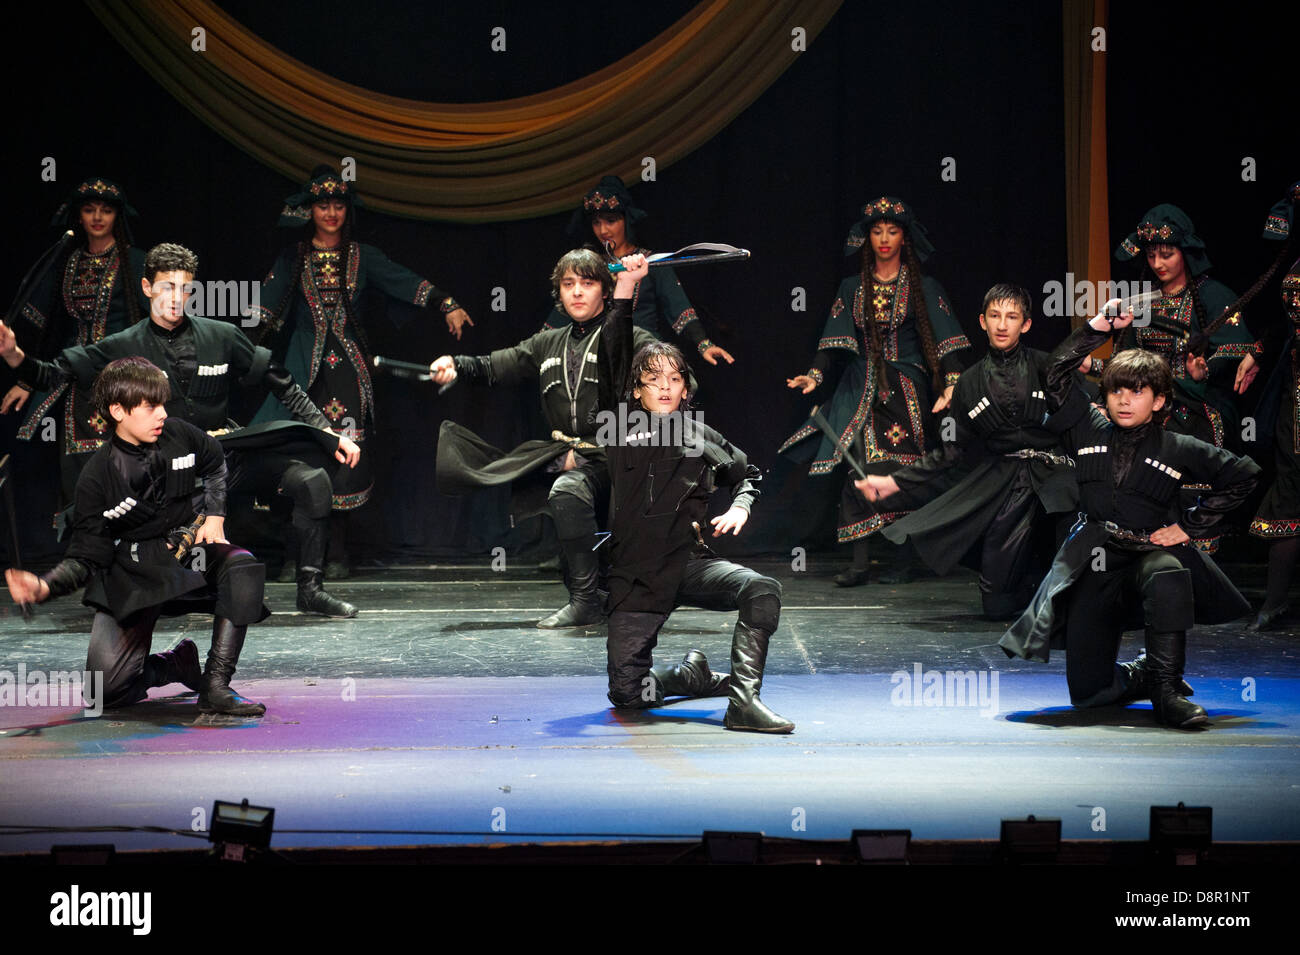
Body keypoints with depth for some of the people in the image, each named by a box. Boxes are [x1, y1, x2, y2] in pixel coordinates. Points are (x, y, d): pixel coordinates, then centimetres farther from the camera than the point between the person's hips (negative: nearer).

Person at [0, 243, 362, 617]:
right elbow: (53, 375, 4)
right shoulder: (124, 348, 3)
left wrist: (329, 434, 3)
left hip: (228, 457, 2)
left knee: (311, 477, -17)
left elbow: (283, 386, 10)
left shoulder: (222, 337, 5)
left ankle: (310, 589, -4)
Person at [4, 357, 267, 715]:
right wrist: (45, 586, -30)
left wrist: (215, 517, 10)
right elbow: (87, 557, -11)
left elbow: (215, 464, 22)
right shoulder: (97, 477, -14)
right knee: (107, 688, -19)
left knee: (243, 569, -32)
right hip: (131, 575, -3)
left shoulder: (179, 437, -3)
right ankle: (177, 665, 14)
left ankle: (216, 685, -27)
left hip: (188, 548, 3)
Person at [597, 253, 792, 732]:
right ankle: (693, 676, 19)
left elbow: (747, 473, 27)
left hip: (691, 563, 1)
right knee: (627, 692, -10)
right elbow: (612, 359, -6)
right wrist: (625, 290, -12)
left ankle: (743, 698, -30)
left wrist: (740, 508, 6)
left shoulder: (701, 437, 11)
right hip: (636, 577, -1)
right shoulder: (621, 426, 5)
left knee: (762, 590, -29)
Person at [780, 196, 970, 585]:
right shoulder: (853, 288, 13)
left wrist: (952, 384, -15)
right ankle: (859, 562, -11)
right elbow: (836, 340, 7)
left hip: (906, 391, -2)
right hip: (861, 389, 2)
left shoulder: (923, 288, 6)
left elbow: (946, 340, -1)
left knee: (897, 473, -12)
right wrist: (815, 375, -9)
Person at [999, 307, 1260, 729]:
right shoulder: (1089, 432, 6)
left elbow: (1245, 474, 9)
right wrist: (1099, 327, -4)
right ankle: (1143, 676, 29)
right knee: (1087, 691, -4)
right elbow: (1056, 374, 3)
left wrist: (1188, 525, 5)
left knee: (1168, 574, -42)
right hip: (1092, 567, 2)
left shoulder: (1178, 449, 2)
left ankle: (1166, 685, -31)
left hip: (1148, 551, -2)